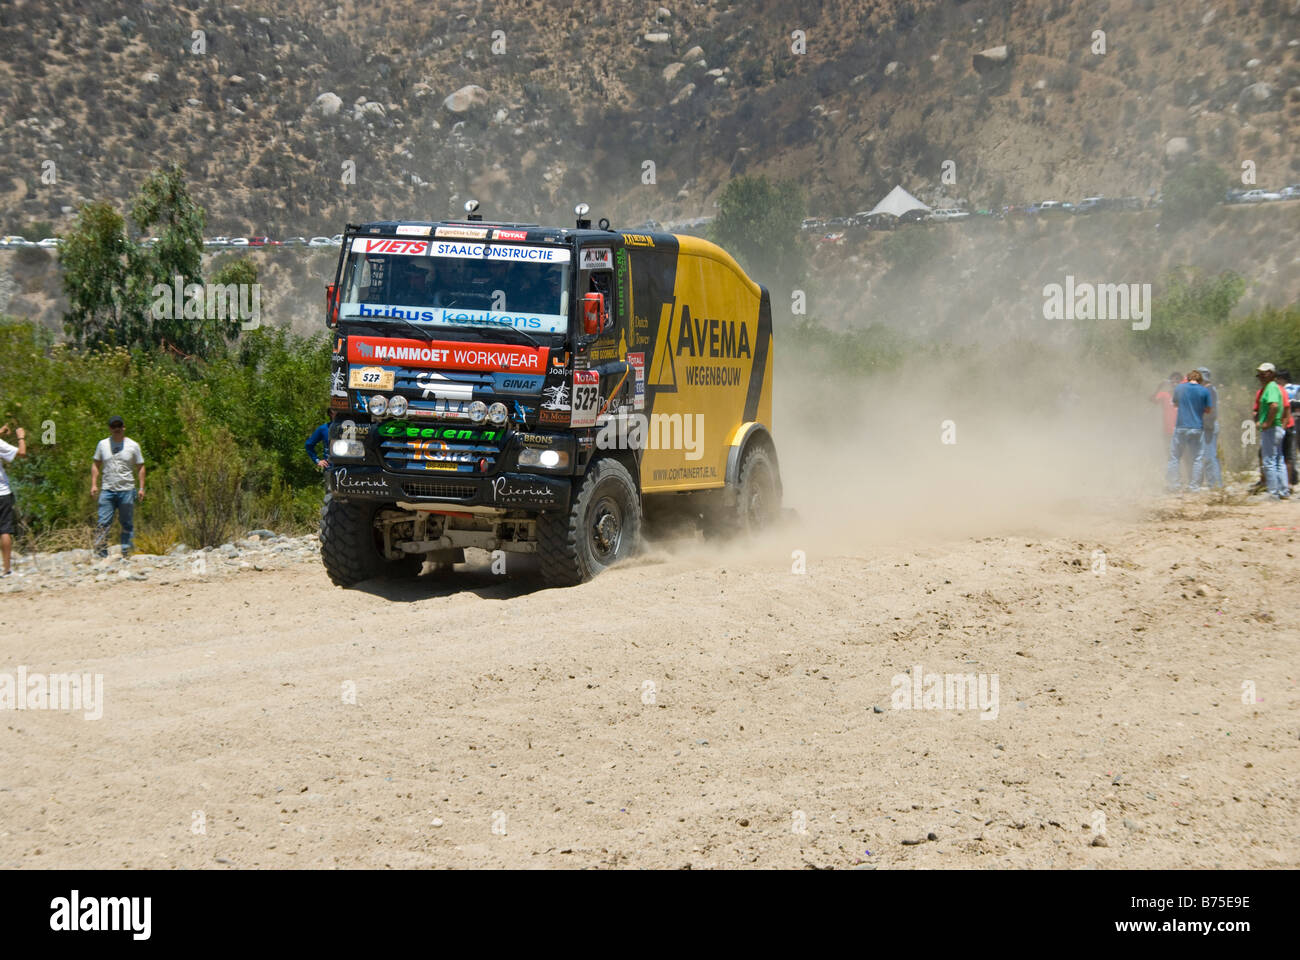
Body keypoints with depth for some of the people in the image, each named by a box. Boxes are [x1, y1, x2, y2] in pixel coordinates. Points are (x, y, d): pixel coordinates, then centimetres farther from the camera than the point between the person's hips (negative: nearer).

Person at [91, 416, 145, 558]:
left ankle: (126, 554, 11)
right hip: (107, 491, 1)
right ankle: (100, 554, -7)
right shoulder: (103, 444, 9)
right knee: (103, 523, -7)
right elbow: (96, 465, 15)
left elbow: (140, 467, 8)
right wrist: (94, 484, 4)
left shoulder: (133, 446, 5)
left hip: (126, 490, -1)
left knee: (127, 524, 4)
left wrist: (141, 488, 1)